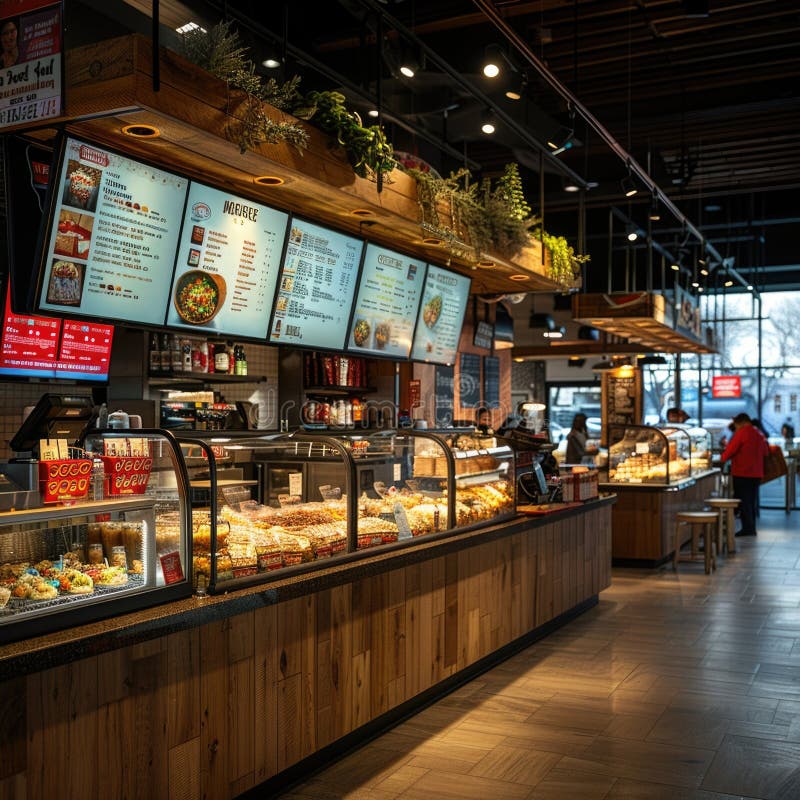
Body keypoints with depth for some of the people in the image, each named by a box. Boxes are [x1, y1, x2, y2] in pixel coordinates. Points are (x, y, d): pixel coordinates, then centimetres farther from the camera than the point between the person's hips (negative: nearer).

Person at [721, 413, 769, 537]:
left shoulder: (742, 432, -12)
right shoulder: (760, 434, 11)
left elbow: (730, 449, -13)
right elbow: (765, 451, 21)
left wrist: (724, 457, 5)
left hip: (742, 473, -7)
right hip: (757, 473, 7)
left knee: (743, 501, -2)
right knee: (752, 501, 13)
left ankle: (747, 528, -3)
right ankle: (752, 528, 17)